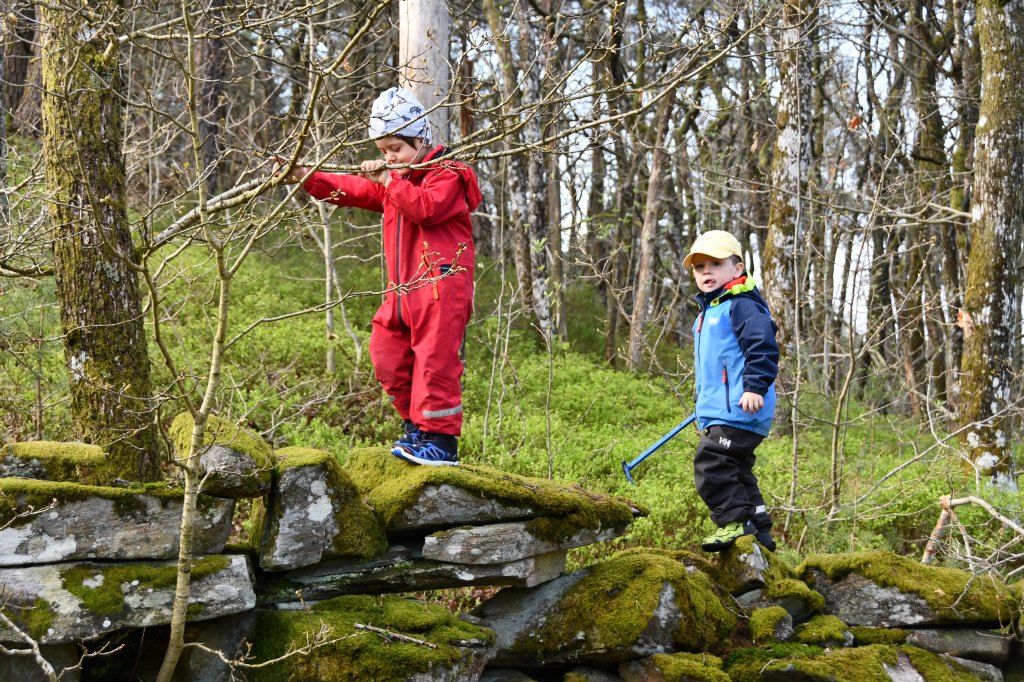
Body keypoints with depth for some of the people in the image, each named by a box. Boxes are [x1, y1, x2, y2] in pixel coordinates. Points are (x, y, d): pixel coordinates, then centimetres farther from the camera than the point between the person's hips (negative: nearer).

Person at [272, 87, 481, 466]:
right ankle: (417, 425, 21)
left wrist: (391, 182, -19)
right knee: (388, 357, 9)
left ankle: (441, 441, -6)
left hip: (441, 285, -9)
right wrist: (305, 178, 7)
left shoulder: (445, 175, -4)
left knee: (435, 360, -10)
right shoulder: (390, 179, 22)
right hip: (404, 291, 9)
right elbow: (348, 190, 18)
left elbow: (426, 208, -23)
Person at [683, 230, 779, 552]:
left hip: (739, 409, -11)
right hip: (718, 412, 11)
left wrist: (755, 387, -26)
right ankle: (758, 530, 20)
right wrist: (702, 402, 35)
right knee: (736, 471, 14)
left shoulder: (741, 305, -10)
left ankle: (735, 522, -13)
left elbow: (763, 347, -20)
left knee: (711, 464, -18)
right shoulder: (707, 313, 21)